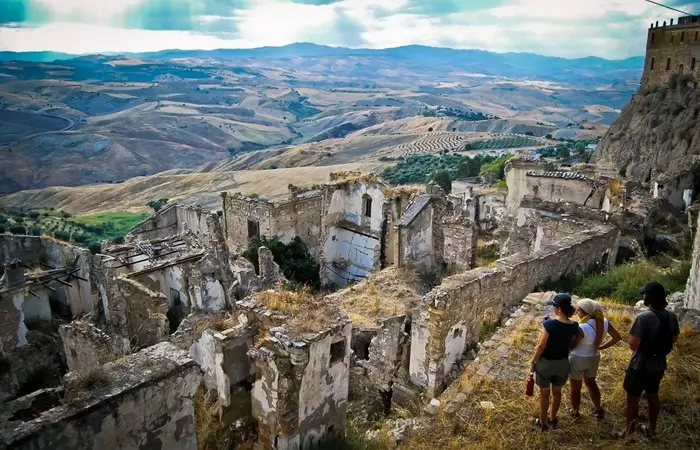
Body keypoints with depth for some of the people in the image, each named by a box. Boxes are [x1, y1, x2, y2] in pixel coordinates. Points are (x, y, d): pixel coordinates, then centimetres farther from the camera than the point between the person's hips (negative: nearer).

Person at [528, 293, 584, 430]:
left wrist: (533, 362, -7)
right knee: (557, 392, 23)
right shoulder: (574, 327, -9)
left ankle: (543, 422, 27)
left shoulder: (549, 324, -25)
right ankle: (552, 419, 41)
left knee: (544, 393, 13)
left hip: (545, 363, -4)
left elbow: (541, 346, -19)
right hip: (563, 363, 4)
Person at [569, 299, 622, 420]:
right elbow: (617, 337, 0)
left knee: (575, 388, 16)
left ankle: (575, 411, 33)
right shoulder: (604, 322, -13)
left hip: (578, 359, -6)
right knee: (591, 383, 30)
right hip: (594, 358, 6)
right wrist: (600, 347, 4)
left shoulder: (582, 328, -31)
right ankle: (599, 409, 41)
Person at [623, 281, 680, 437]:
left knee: (633, 399, 10)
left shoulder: (643, 317, -27)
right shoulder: (671, 316, -6)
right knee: (653, 396, 24)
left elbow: (633, 345, -24)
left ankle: (629, 432, 22)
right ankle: (652, 428, 41)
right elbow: (674, 339, 9)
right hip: (659, 364, 6)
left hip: (641, 365, -6)